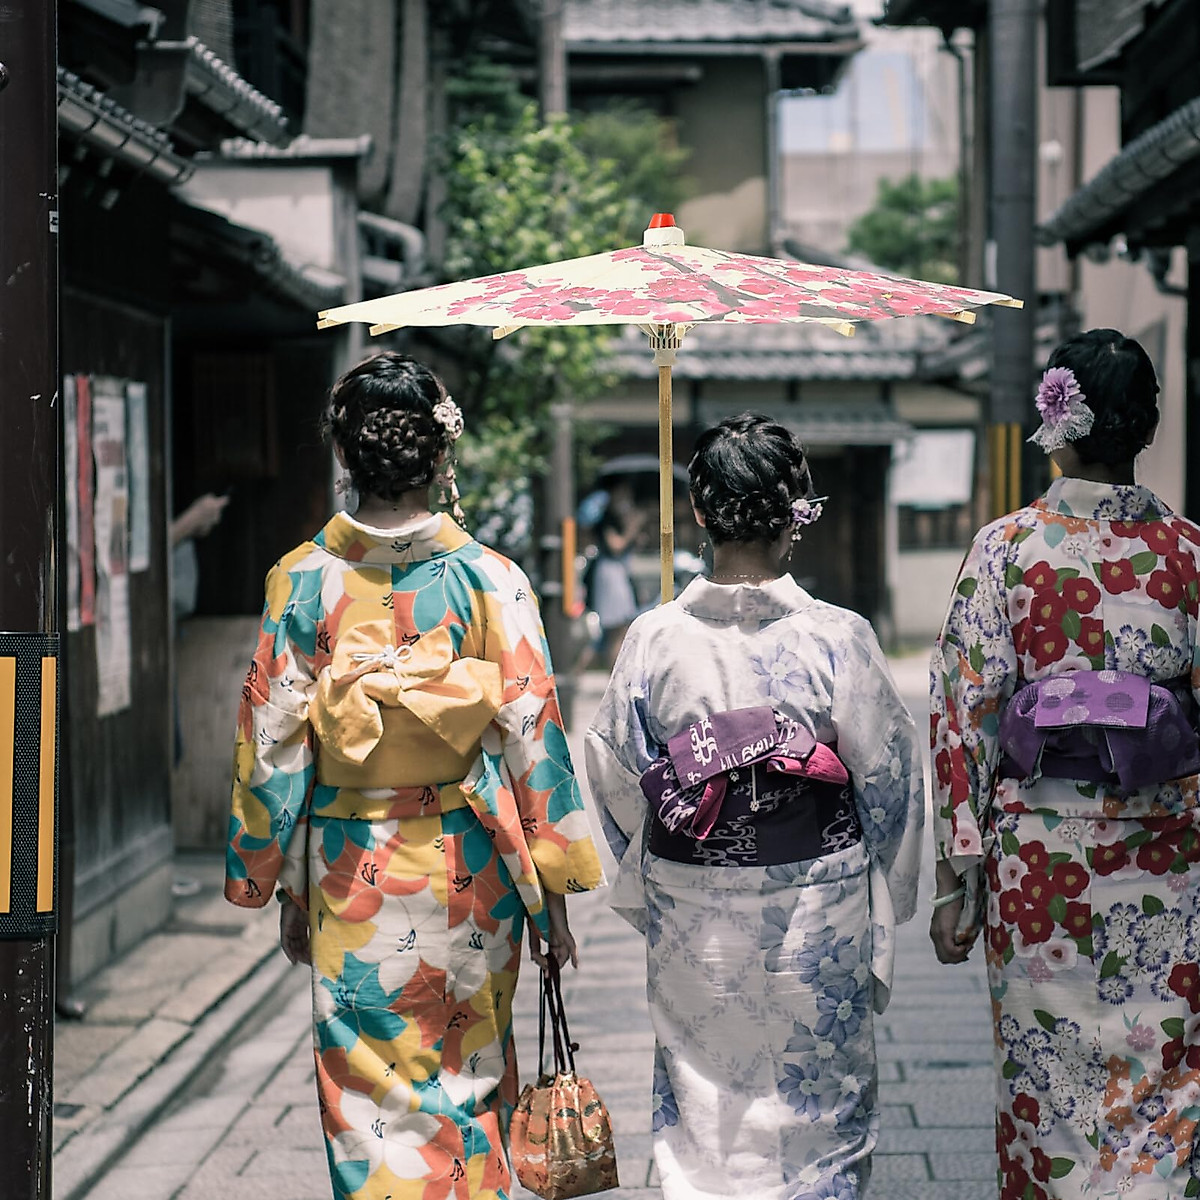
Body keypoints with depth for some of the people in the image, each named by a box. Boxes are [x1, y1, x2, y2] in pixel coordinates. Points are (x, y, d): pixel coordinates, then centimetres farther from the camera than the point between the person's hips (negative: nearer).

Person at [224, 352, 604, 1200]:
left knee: (366, 1096, 7)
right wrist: (552, 889, 1)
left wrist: (286, 886, 8)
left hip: (347, 868, 0)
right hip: (466, 869, 0)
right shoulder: (489, 580, -8)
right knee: (468, 1081, 16)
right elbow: (532, 732, -7)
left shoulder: (301, 582, -5)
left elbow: (274, 743, -2)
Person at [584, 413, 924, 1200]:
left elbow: (616, 774, 1)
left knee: (700, 1105, 15)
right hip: (815, 905, -1)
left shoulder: (655, 640, -9)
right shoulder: (837, 640, -14)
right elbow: (888, 773, -5)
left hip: (691, 909, 2)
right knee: (817, 1094, 16)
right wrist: (887, 900, 10)